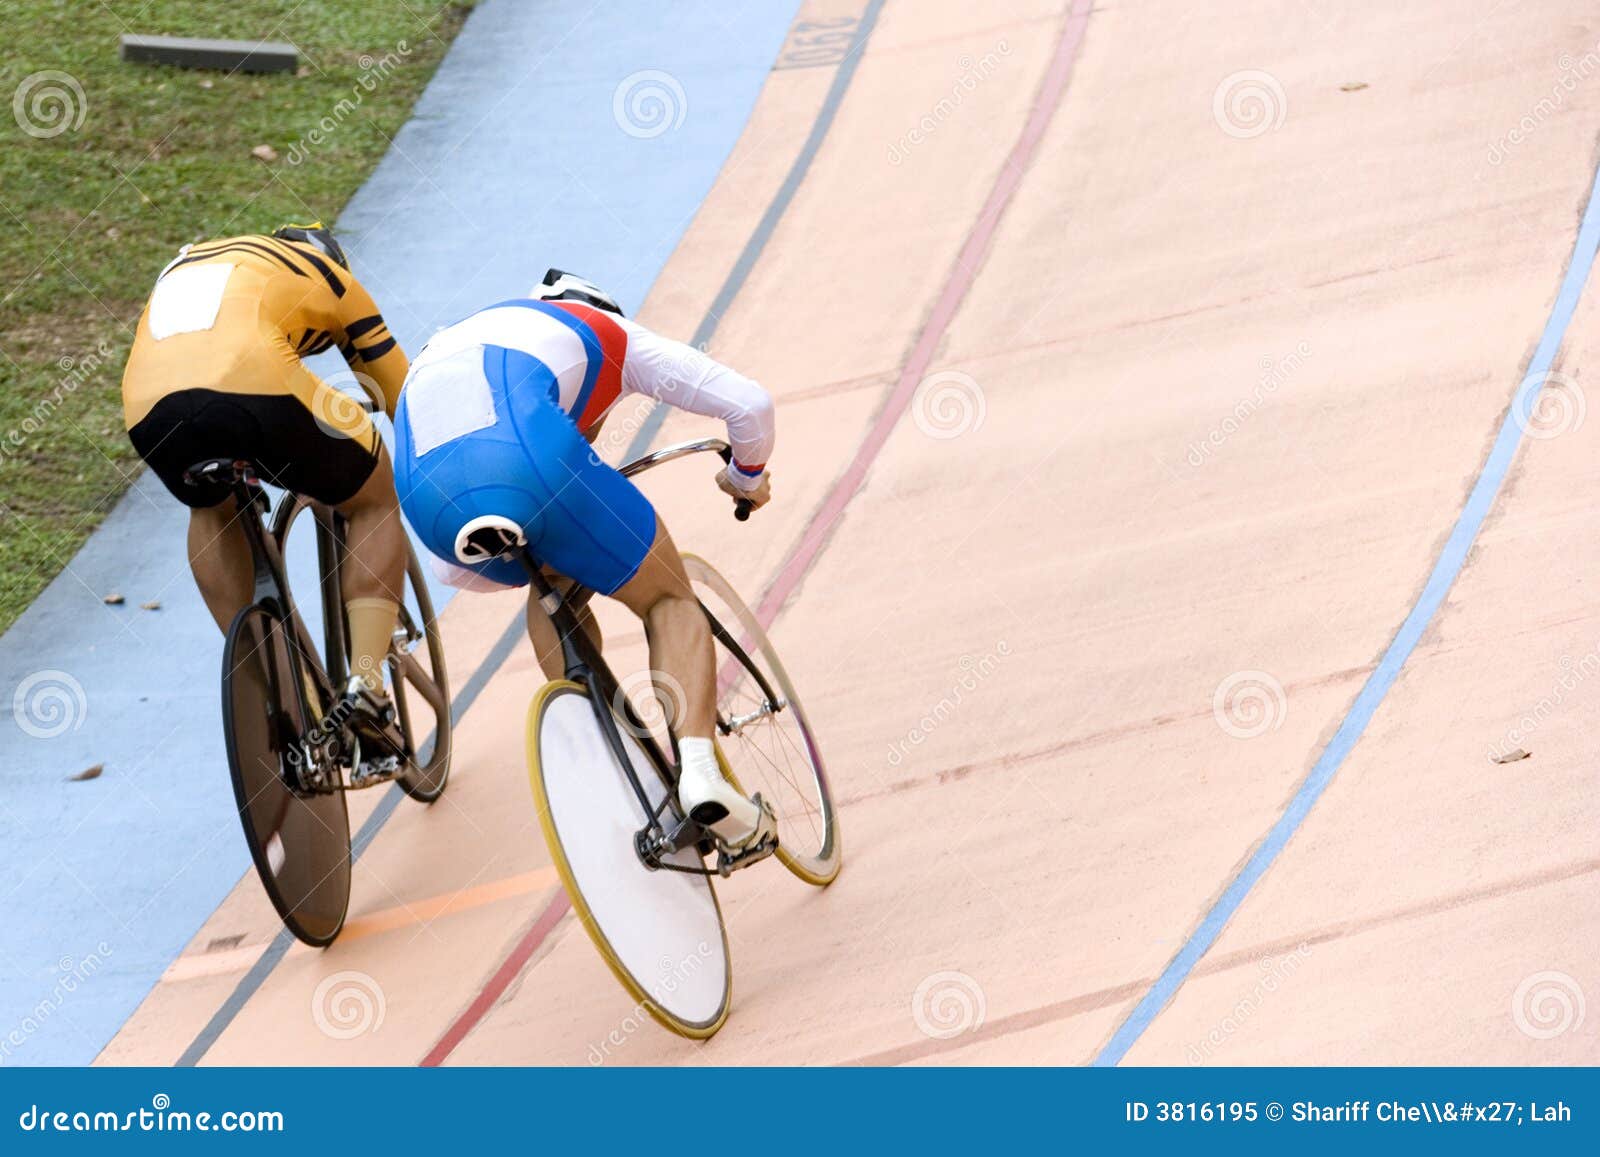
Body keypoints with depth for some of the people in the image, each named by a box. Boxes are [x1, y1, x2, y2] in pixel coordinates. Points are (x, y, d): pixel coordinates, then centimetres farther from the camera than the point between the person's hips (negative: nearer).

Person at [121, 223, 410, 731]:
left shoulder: (182, 264, 42)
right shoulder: (328, 272, 31)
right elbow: (401, 391, 33)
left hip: (150, 406, 4)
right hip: (256, 383, -4)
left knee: (211, 509, 37)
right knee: (378, 500, 21)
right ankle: (365, 683, 7)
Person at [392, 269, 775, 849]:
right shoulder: (611, 333, 34)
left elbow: (456, 572, 45)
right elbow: (748, 402, 25)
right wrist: (747, 476, 45)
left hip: (425, 490, 5)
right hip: (525, 457, -5)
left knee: (554, 584, 36)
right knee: (670, 599, 17)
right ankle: (698, 769, -6)